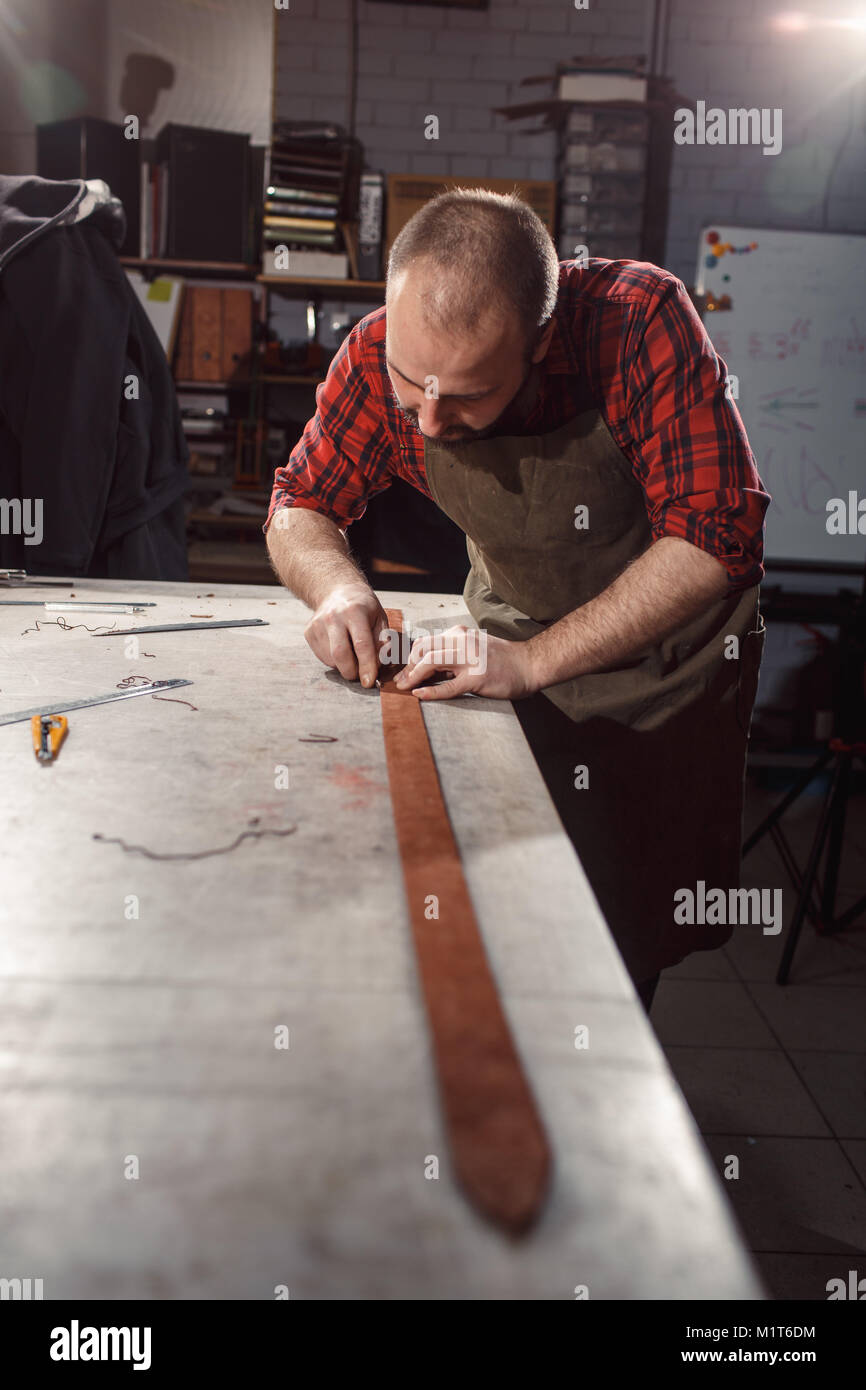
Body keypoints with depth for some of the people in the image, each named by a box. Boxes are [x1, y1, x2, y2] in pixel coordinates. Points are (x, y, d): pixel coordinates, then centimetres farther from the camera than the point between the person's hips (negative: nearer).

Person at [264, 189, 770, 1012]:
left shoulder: (641, 318, -32)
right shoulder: (381, 353, -21)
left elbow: (717, 536, -34)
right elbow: (300, 507, -8)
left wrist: (534, 661, -38)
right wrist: (336, 587, -31)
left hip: (668, 653, -2)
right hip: (514, 633, 2)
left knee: (630, 936, 7)